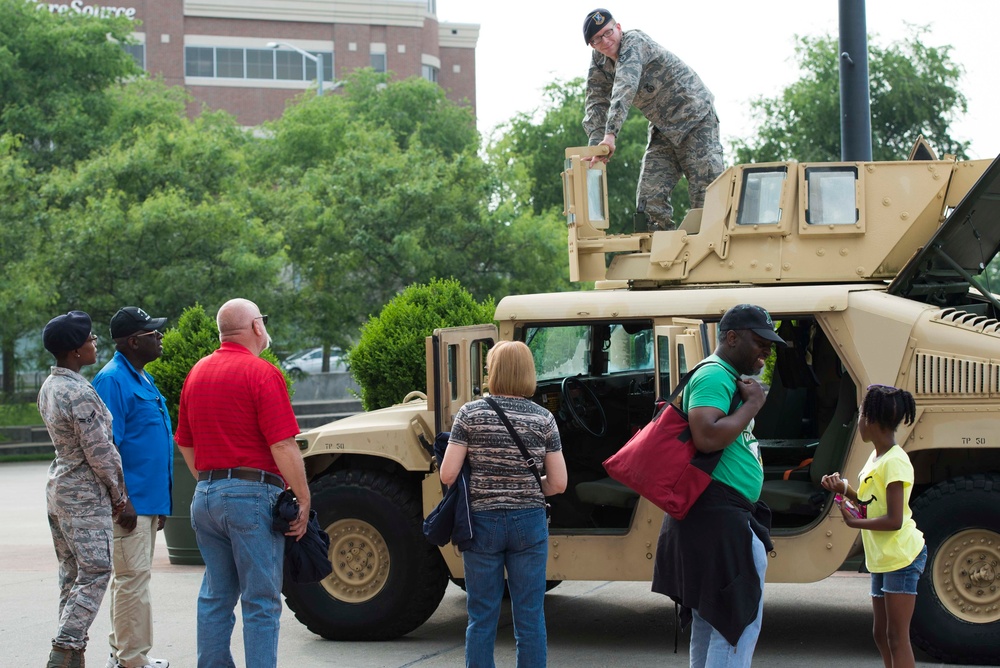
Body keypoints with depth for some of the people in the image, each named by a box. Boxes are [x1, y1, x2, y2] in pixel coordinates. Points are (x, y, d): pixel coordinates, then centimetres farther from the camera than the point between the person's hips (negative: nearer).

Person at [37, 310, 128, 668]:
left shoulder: (48, 387, 9)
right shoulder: (80, 393, -21)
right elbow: (100, 451, -18)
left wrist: (111, 491, 15)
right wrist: (119, 494, -4)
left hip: (58, 487, 10)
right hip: (85, 495, -10)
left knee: (72, 575, 12)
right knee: (94, 573, -6)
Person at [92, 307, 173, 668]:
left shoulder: (143, 379, 16)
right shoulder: (113, 380, -13)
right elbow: (106, 445, -18)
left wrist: (160, 501, 20)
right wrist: (122, 500, -21)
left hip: (148, 499, 10)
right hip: (131, 502, -10)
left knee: (133, 576, 15)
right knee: (133, 577, -7)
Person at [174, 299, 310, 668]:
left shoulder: (197, 372, 13)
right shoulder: (261, 373, -11)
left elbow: (185, 444, 18)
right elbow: (283, 446, -17)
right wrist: (303, 499, -11)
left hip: (205, 496, 7)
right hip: (252, 497, -7)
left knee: (216, 595, 14)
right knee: (261, 600, -2)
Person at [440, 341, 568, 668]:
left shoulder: (470, 414, -5)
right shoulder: (542, 418, -2)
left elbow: (447, 475, -7)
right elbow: (558, 484, -2)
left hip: (482, 521, 0)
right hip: (529, 523, 1)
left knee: (482, 617, 7)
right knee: (530, 617, 6)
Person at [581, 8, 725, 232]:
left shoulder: (635, 42, -23)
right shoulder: (599, 62, 1)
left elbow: (625, 89, -37)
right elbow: (596, 103, -5)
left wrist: (610, 133, -48)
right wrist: (596, 143, -23)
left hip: (696, 119, -7)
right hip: (662, 128, 7)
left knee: (706, 194, -12)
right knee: (650, 196, -3)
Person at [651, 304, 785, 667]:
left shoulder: (727, 378, 20)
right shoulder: (715, 377, -14)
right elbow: (707, 438, -29)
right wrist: (752, 403, -18)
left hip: (720, 520, 11)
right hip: (720, 518, -11)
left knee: (709, 620, 14)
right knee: (741, 621, -11)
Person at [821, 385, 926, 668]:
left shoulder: (894, 462, -18)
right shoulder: (876, 457, 10)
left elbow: (894, 520, -22)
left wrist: (854, 522, -14)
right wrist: (844, 489, 4)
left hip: (901, 557, -10)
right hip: (883, 559, 10)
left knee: (897, 637, -9)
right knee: (881, 634, 15)